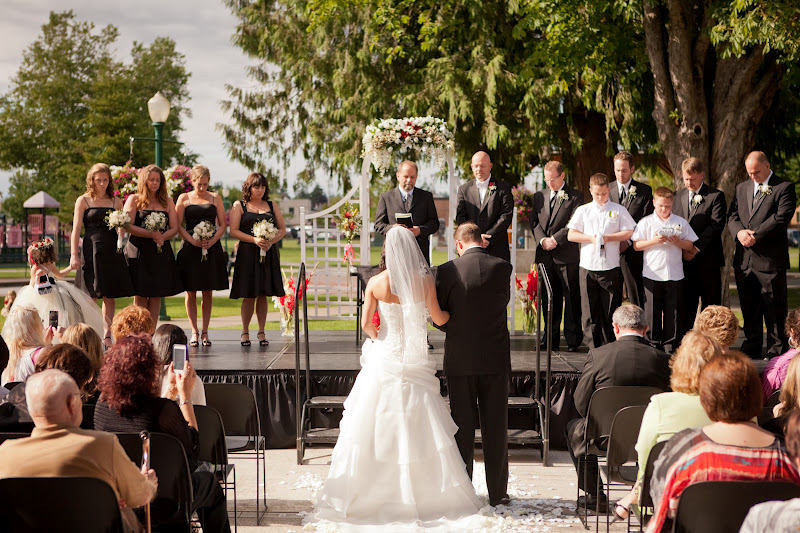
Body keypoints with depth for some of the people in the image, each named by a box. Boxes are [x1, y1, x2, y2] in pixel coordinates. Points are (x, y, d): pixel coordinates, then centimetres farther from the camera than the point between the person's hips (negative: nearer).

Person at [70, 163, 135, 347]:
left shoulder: (116, 201, 12)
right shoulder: (83, 201, 5)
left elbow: (121, 228, 12)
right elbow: (76, 229, 1)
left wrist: (121, 229, -13)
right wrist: (74, 255, -7)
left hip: (112, 250, 3)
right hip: (91, 249, -3)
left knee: (110, 297, 3)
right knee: (91, 296, -5)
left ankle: (107, 336, 10)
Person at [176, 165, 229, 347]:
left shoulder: (215, 198, 10)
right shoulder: (184, 198, 5)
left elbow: (222, 225, 8)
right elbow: (178, 225, 1)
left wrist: (212, 241, -10)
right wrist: (193, 240, -14)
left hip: (212, 249, 1)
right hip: (190, 249, -1)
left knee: (207, 292, 3)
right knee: (191, 292, -1)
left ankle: (205, 332, 8)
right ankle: (194, 331, 6)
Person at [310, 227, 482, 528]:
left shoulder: (376, 283, -6)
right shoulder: (424, 281, -7)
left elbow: (366, 324, -6)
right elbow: (439, 319, 0)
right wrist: (454, 312, 22)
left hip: (384, 359, 0)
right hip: (415, 363, 0)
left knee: (374, 427, 7)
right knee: (419, 429, 7)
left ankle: (367, 494, 12)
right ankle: (428, 494, 11)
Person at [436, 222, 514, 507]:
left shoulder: (447, 271, -10)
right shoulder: (503, 267, -5)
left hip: (460, 360, -1)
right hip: (495, 358, 1)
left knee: (462, 427, 9)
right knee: (495, 427, 9)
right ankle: (497, 492, 13)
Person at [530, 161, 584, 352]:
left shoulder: (575, 196, 0)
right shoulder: (539, 196, 16)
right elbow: (534, 222, 10)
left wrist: (554, 239, -13)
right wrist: (542, 240, -8)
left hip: (567, 255, -4)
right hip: (545, 255, 4)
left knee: (571, 297, -2)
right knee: (548, 298, 7)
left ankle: (573, 339, 4)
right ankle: (551, 339, 14)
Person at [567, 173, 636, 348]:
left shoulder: (618, 210, 6)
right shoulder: (583, 211, 9)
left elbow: (629, 233, 1)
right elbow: (571, 235, 6)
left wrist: (608, 238, -11)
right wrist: (590, 238, -9)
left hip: (610, 267, -1)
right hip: (588, 266, 1)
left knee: (611, 310, -1)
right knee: (590, 310, 3)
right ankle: (594, 348, 10)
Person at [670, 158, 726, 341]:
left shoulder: (716, 196, -2)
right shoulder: (677, 195, 12)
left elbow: (716, 225, -11)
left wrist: (697, 248, -15)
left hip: (707, 259, -4)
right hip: (683, 259, 4)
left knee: (710, 303, 1)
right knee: (684, 303, 6)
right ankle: (682, 339, 11)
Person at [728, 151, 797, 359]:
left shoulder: (785, 187, -3)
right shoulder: (742, 188, 16)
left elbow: (781, 218, -13)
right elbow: (732, 216, 11)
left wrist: (754, 235, -16)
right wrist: (739, 232, -10)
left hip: (770, 261, -5)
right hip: (744, 260, 5)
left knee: (775, 309, 0)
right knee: (749, 309, 12)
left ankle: (777, 351, 8)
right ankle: (751, 347, 22)